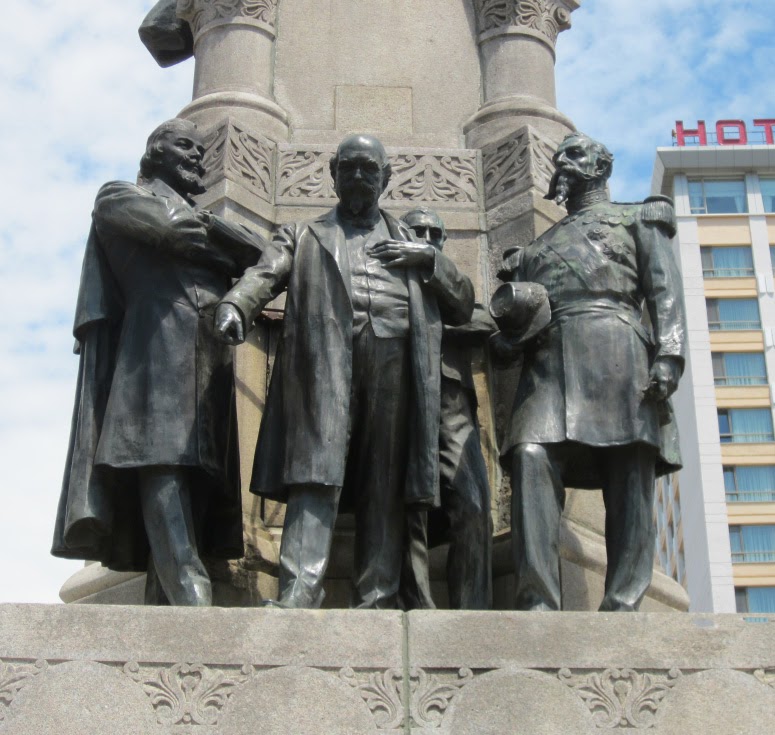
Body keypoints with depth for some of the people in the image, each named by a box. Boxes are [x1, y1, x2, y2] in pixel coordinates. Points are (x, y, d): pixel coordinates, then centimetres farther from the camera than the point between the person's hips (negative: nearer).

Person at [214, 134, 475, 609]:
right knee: (317, 478, -18)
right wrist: (235, 305, -17)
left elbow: (464, 305, 26)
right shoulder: (304, 237, 26)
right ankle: (298, 600, -27)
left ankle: (376, 605, -7)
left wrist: (430, 260, 9)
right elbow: (265, 275, 6)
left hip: (394, 365, 2)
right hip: (326, 361, -2)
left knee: (385, 491, -5)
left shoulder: (411, 243, 32)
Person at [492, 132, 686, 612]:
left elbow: (665, 290, 9)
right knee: (532, 457, -21)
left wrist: (669, 355, -9)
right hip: (550, 358, 3)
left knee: (630, 482, -10)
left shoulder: (638, 219, 24)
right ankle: (540, 603, -27)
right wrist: (505, 337, 0)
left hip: (617, 353, -2)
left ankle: (623, 608, -11)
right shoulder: (541, 245, 35)